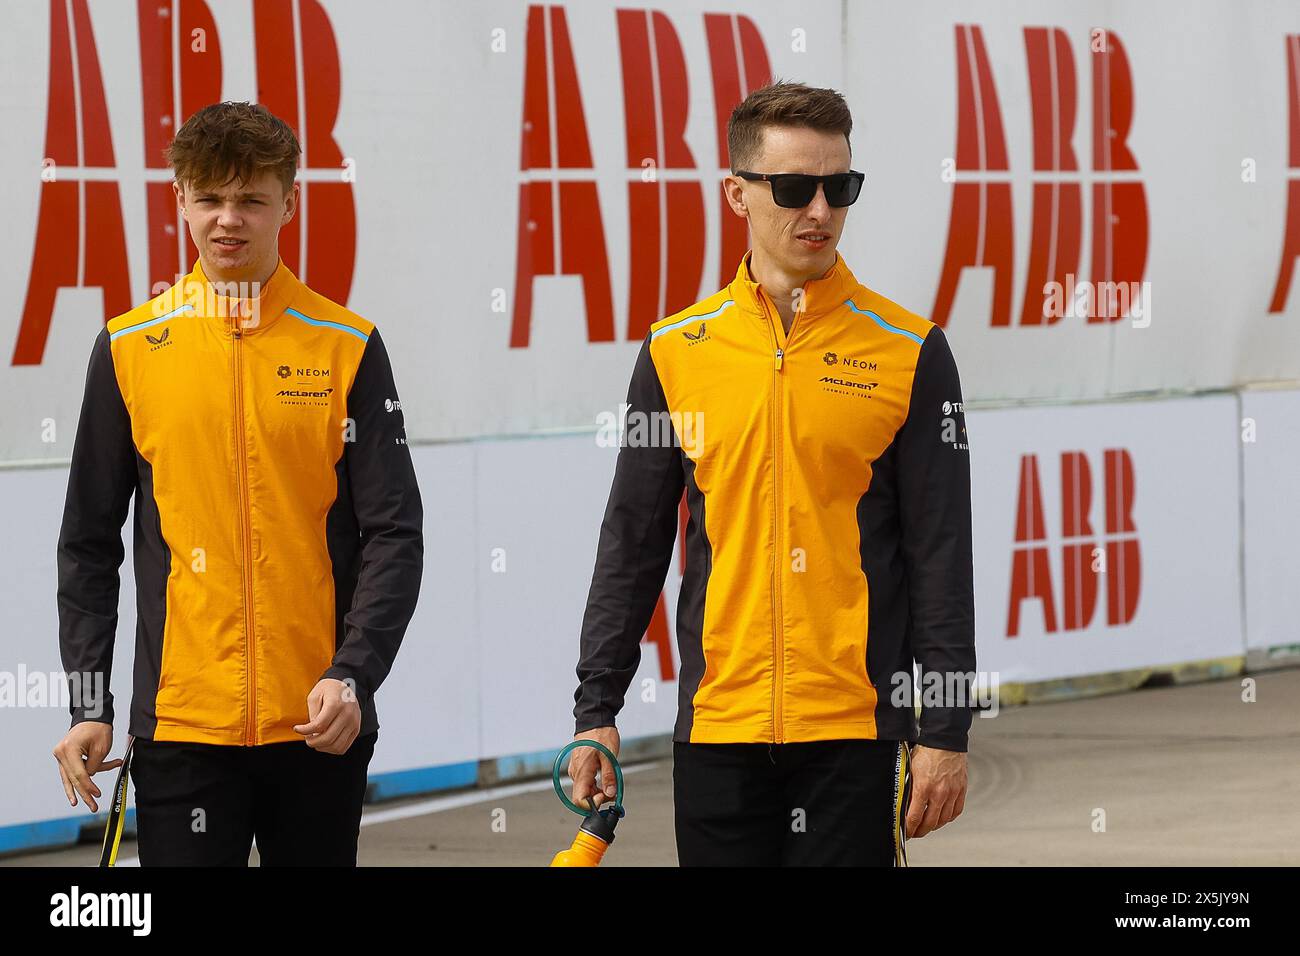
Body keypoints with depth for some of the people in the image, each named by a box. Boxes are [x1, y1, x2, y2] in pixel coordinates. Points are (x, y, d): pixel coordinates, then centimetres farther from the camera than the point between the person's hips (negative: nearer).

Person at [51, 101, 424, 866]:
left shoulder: (347, 347, 2)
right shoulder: (129, 349, 4)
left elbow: (393, 534, 0)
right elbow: (90, 541, 8)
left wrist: (354, 675, -13)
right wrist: (89, 701, 1)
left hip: (319, 723, 0)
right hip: (181, 718, 0)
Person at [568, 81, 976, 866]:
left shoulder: (909, 352, 1)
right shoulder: (678, 351, 6)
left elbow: (942, 558, 0)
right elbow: (631, 544, 10)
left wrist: (946, 730, -4)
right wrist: (597, 710, 6)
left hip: (856, 728, -2)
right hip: (718, 729, 2)